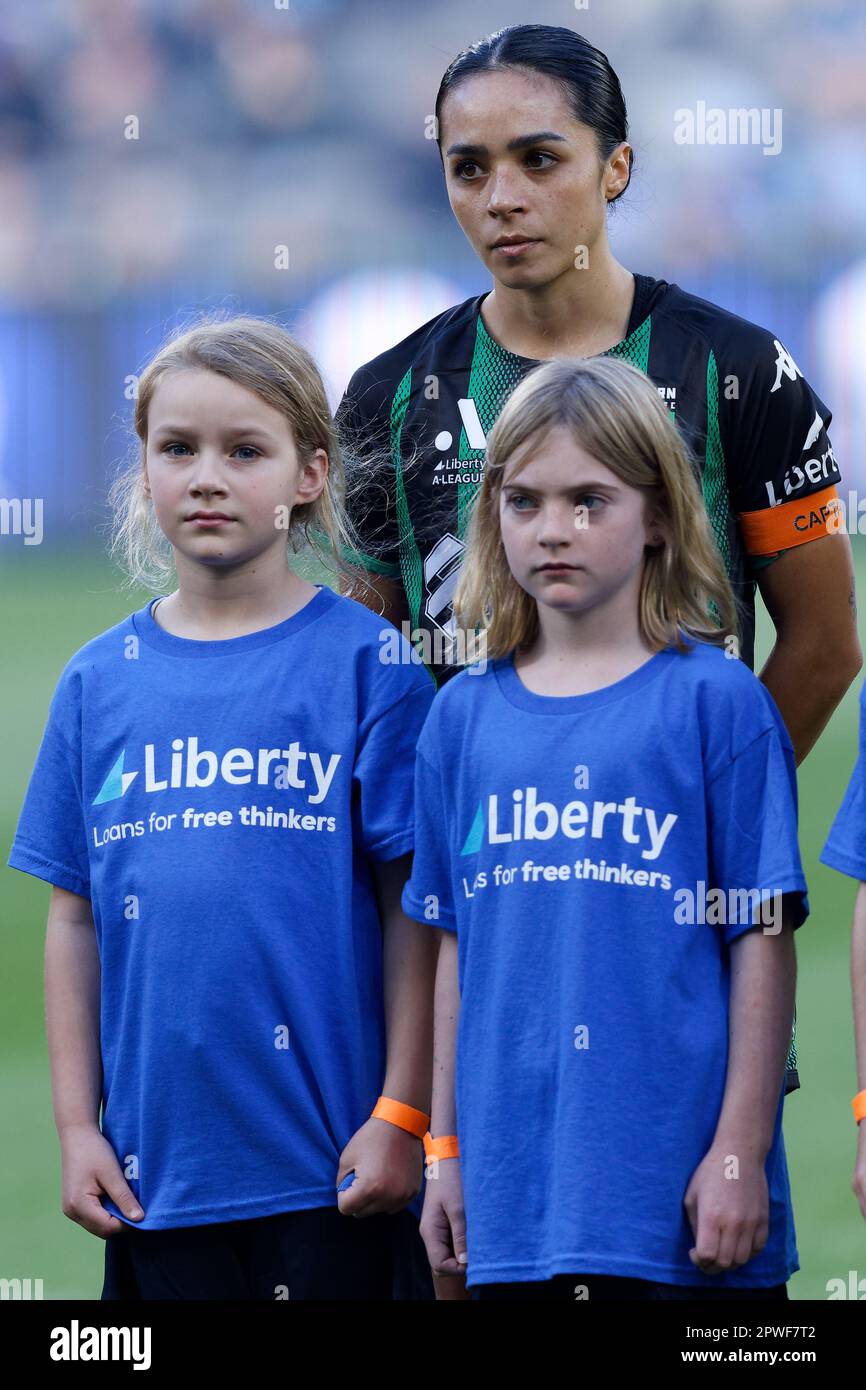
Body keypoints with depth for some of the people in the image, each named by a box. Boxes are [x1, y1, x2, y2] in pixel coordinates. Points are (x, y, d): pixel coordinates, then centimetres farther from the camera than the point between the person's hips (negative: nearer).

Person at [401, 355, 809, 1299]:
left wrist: (740, 1152, -8)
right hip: (517, 1194, 4)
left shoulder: (716, 700, -1)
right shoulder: (463, 717, 11)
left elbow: (762, 942, -4)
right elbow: (457, 946, 15)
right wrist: (445, 1151, 13)